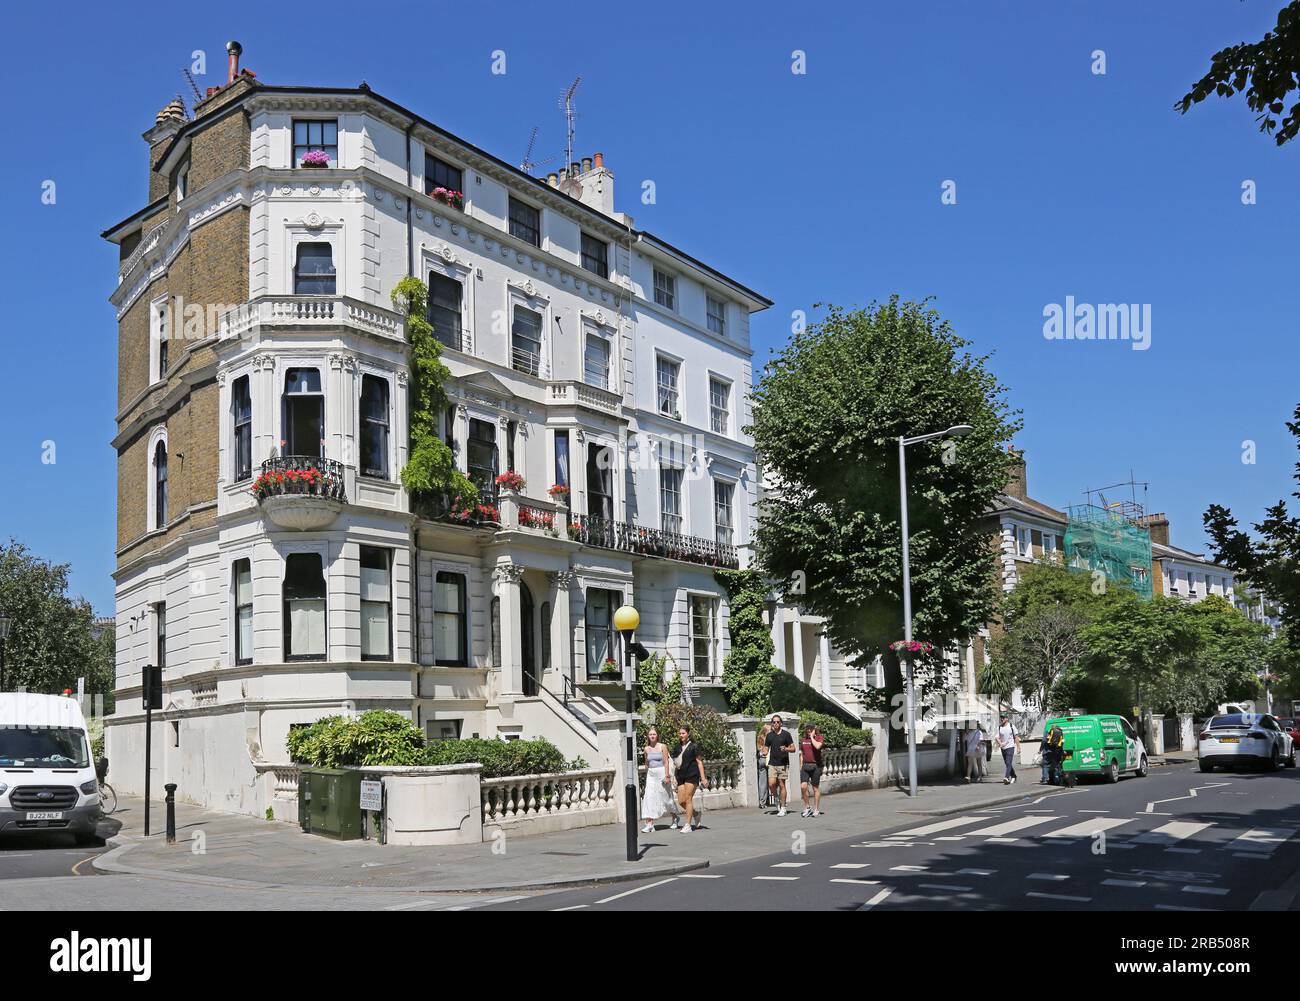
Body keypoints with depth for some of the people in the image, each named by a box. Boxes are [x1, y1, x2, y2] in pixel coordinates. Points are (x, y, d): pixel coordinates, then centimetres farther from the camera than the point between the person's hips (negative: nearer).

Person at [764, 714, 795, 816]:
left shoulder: (786, 734, 1)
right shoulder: (769, 735, 10)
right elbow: (767, 748, 17)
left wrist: (786, 749, -18)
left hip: (783, 764, -2)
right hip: (772, 764, 2)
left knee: (782, 785, -1)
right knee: (771, 784, -11)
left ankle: (782, 808, 7)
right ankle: (777, 799, 18)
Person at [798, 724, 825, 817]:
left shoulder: (818, 738, -3)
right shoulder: (803, 740, 12)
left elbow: (817, 746, -25)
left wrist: (812, 737, -12)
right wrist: (801, 766, 14)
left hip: (815, 766, -4)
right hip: (805, 765, 4)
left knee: (815, 788, 3)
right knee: (803, 786, -10)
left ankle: (816, 810, 13)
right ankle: (807, 807, 6)